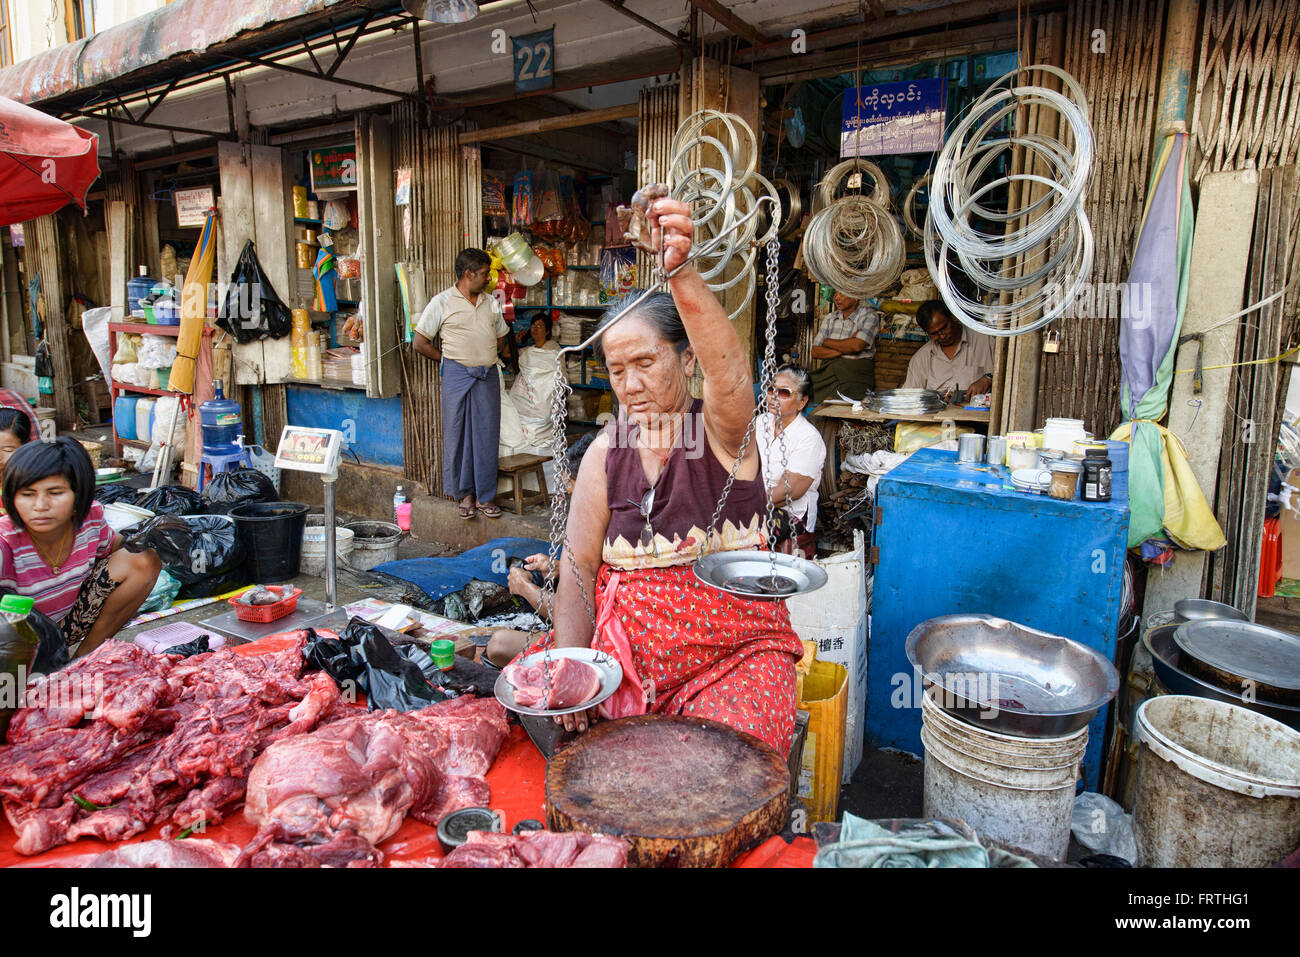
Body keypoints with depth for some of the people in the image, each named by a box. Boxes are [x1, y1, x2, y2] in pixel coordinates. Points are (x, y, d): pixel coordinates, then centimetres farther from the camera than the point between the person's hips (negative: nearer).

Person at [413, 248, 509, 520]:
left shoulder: (491, 302, 14)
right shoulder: (442, 302, 0)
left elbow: (501, 339, 25)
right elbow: (419, 343, 0)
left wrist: (482, 357, 11)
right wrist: (450, 360, 4)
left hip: (488, 375, 4)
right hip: (457, 375, -3)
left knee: (487, 434, 2)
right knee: (458, 433, 1)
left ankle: (485, 496, 10)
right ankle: (466, 493, 13)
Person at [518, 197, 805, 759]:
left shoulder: (719, 430, -8)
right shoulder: (607, 452, 2)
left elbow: (726, 368, -34)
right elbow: (579, 569, 1)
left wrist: (681, 272, -51)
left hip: (735, 652, -3)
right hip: (623, 649, 4)